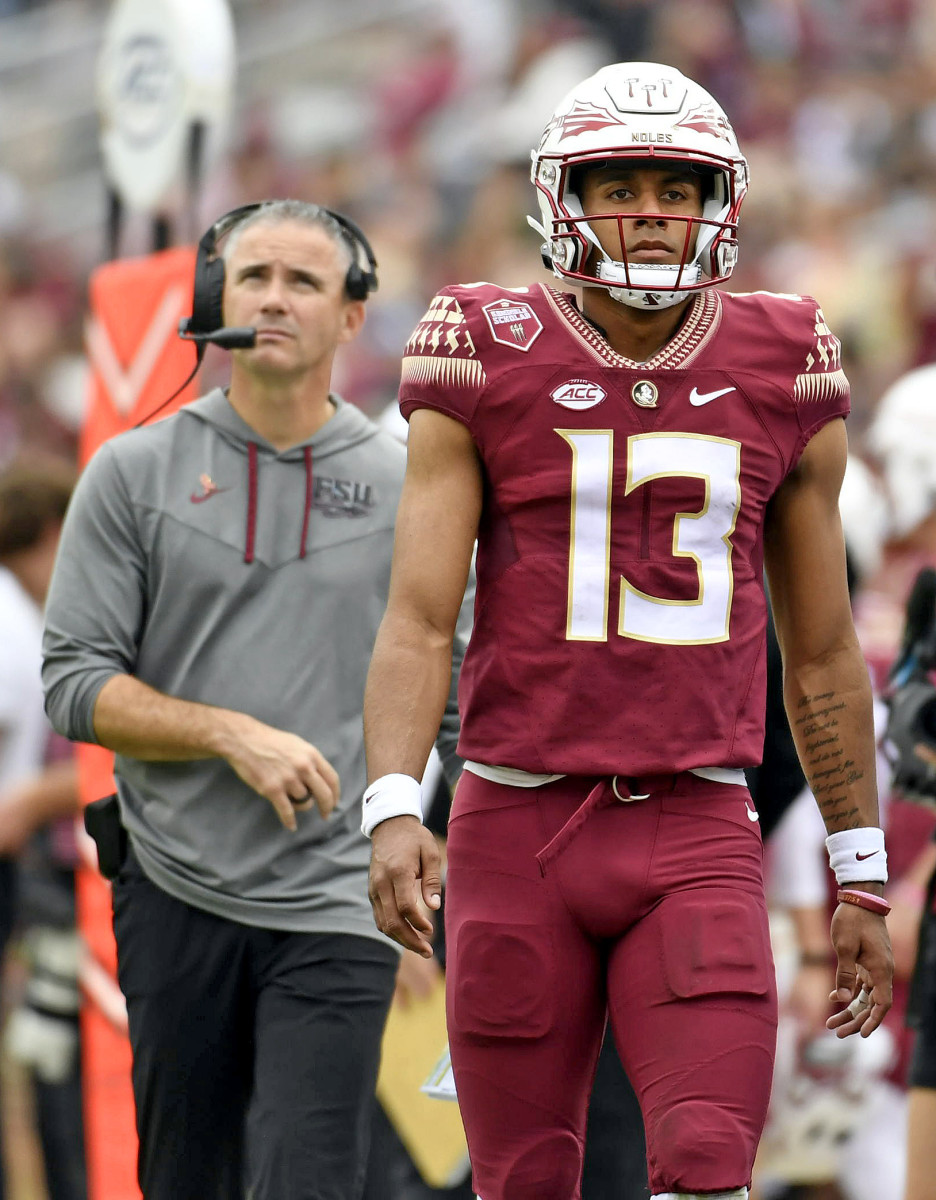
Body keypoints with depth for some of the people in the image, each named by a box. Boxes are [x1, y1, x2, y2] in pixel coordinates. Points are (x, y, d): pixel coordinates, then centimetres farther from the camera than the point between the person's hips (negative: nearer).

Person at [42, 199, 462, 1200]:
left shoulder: (406, 488, 5)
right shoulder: (135, 472, 4)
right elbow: (76, 684, -1)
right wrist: (233, 735, -13)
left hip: (334, 903, -1)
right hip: (177, 892, 1)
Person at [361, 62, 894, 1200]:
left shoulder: (782, 380, 7)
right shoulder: (490, 364, 0)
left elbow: (821, 655, 15)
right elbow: (418, 622, -5)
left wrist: (862, 876, 15)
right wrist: (391, 807, -21)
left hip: (697, 834, 1)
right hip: (517, 831, -1)